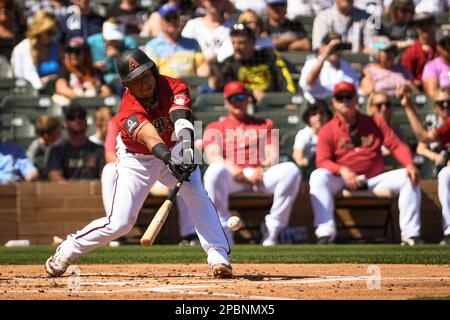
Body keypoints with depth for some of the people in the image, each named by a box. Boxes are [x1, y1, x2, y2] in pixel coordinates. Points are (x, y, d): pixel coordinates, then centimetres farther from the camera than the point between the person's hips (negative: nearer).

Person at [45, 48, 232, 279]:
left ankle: (219, 256, -24)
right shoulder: (129, 112, -31)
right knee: (119, 223, -8)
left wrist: (185, 149, -62)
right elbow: (150, 138, -50)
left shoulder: (174, 87, -24)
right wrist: (169, 157, -70)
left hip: (174, 151, 3)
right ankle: (65, 252, 12)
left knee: (197, 196, -24)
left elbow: (182, 121, -43)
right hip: (137, 159, -3)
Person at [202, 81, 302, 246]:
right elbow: (213, 157, 1)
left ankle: (272, 230, -24)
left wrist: (261, 170, -13)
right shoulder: (215, 128, 20)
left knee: (291, 170, -28)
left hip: (262, 176, 2)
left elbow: (273, 156, 11)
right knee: (215, 171, -37)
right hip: (231, 178, -2)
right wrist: (240, 172, -18)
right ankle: (222, 231, -32)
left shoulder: (265, 125, 25)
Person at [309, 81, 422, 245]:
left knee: (408, 177, -19)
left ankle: (410, 235, -23)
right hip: (341, 181, -2)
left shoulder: (375, 122, 10)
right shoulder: (327, 130, 3)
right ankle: (325, 233, -39)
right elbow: (322, 162, -7)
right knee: (318, 176, -31)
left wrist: (410, 164, -18)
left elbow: (396, 145, 2)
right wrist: (342, 170, -28)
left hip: (375, 180, 2)